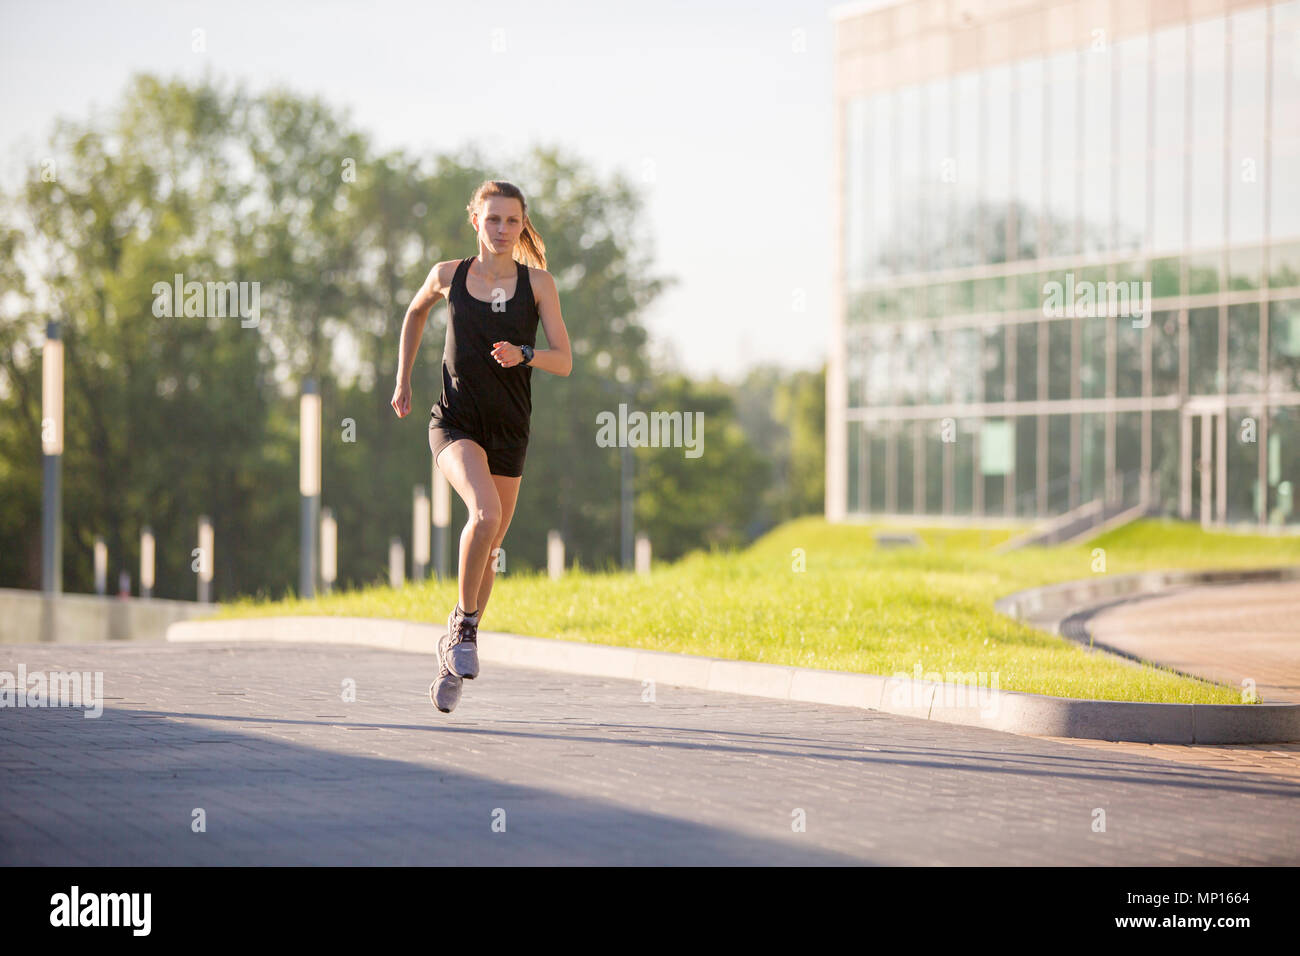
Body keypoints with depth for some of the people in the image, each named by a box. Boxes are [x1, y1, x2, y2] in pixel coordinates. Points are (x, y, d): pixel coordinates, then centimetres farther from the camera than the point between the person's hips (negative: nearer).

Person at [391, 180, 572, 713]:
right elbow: (415, 313, 23)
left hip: (508, 430, 2)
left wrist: (524, 354, -23)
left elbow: (564, 362, -3)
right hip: (455, 422, -2)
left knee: (489, 549, 8)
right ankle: (465, 622, -10)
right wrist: (403, 380, 19)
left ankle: (454, 650, 28)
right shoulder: (449, 275, 1)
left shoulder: (538, 283, 0)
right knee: (485, 513, -29)